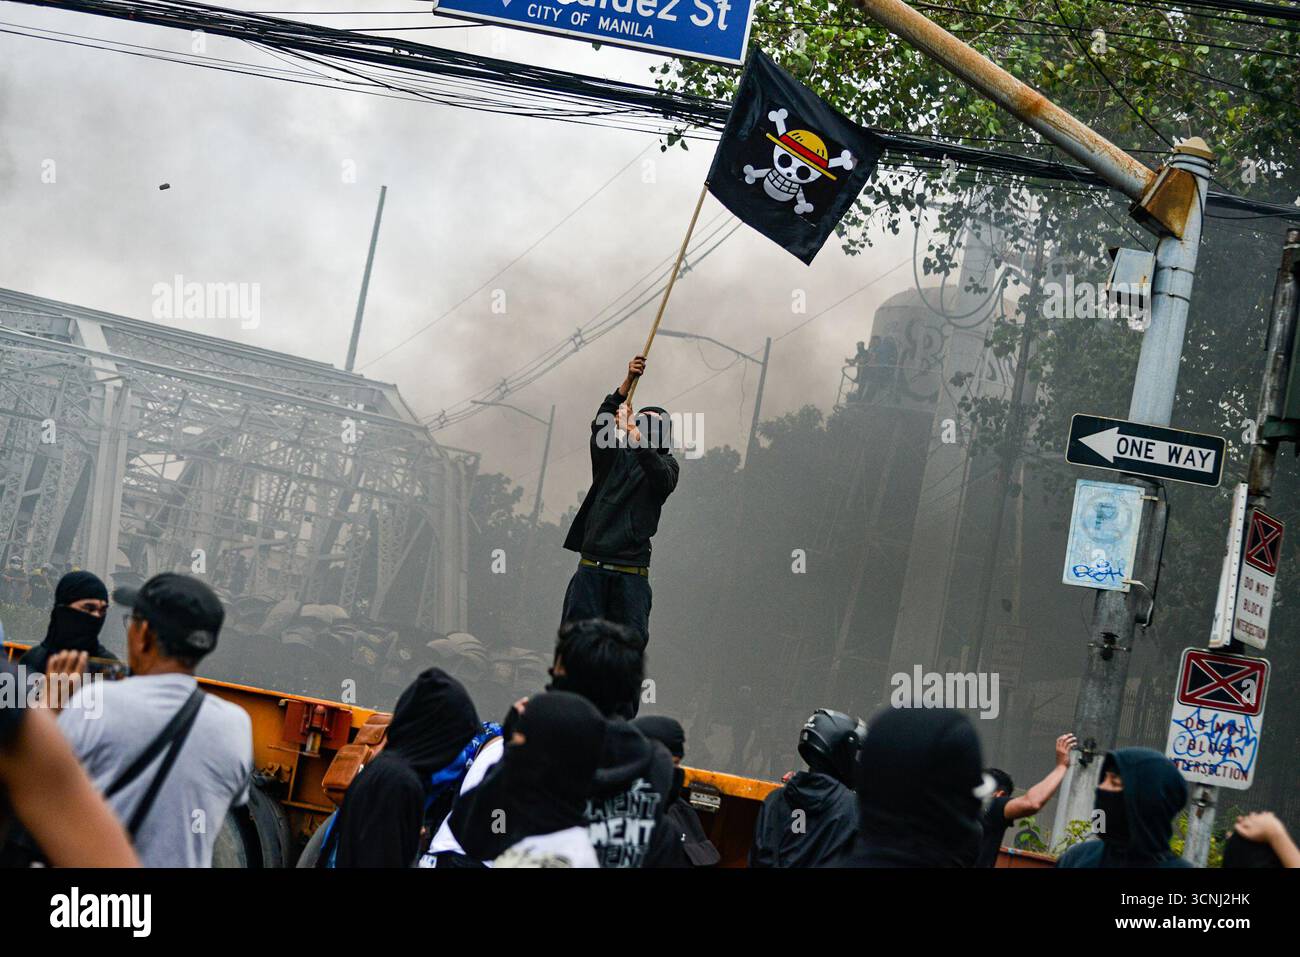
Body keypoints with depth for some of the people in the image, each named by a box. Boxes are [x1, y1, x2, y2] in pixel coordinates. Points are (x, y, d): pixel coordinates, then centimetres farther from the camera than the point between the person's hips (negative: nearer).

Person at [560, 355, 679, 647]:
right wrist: (627, 384, -20)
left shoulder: (666, 464, 12)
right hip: (592, 566, 1)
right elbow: (601, 425, -6)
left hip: (632, 571, -1)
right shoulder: (614, 456, 14)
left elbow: (663, 480, -12)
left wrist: (635, 434, -24)